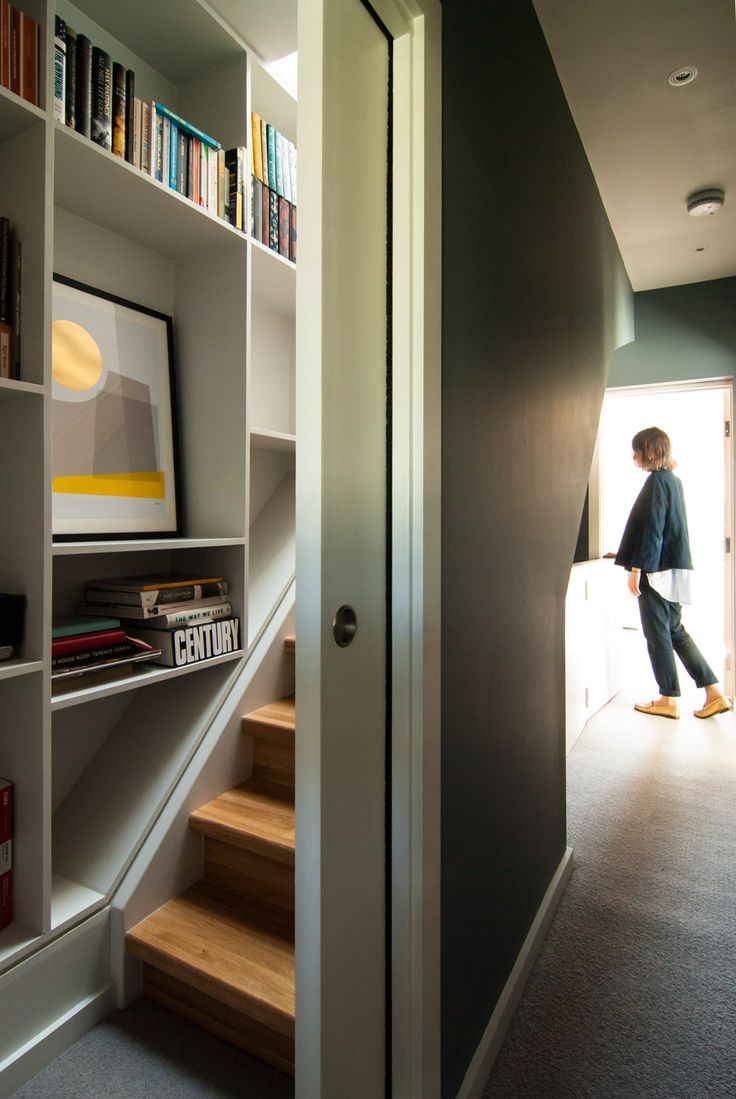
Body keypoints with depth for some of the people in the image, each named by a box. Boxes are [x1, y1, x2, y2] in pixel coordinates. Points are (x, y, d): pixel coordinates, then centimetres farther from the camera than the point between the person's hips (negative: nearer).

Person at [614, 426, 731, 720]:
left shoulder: (656, 481, -14)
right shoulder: (674, 480, 14)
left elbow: (652, 529, -19)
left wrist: (636, 568, -17)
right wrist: (638, 559, 26)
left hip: (657, 570, -9)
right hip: (676, 567, 9)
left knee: (657, 634, 2)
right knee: (674, 630, 16)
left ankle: (669, 700, 14)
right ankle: (714, 693, 17)